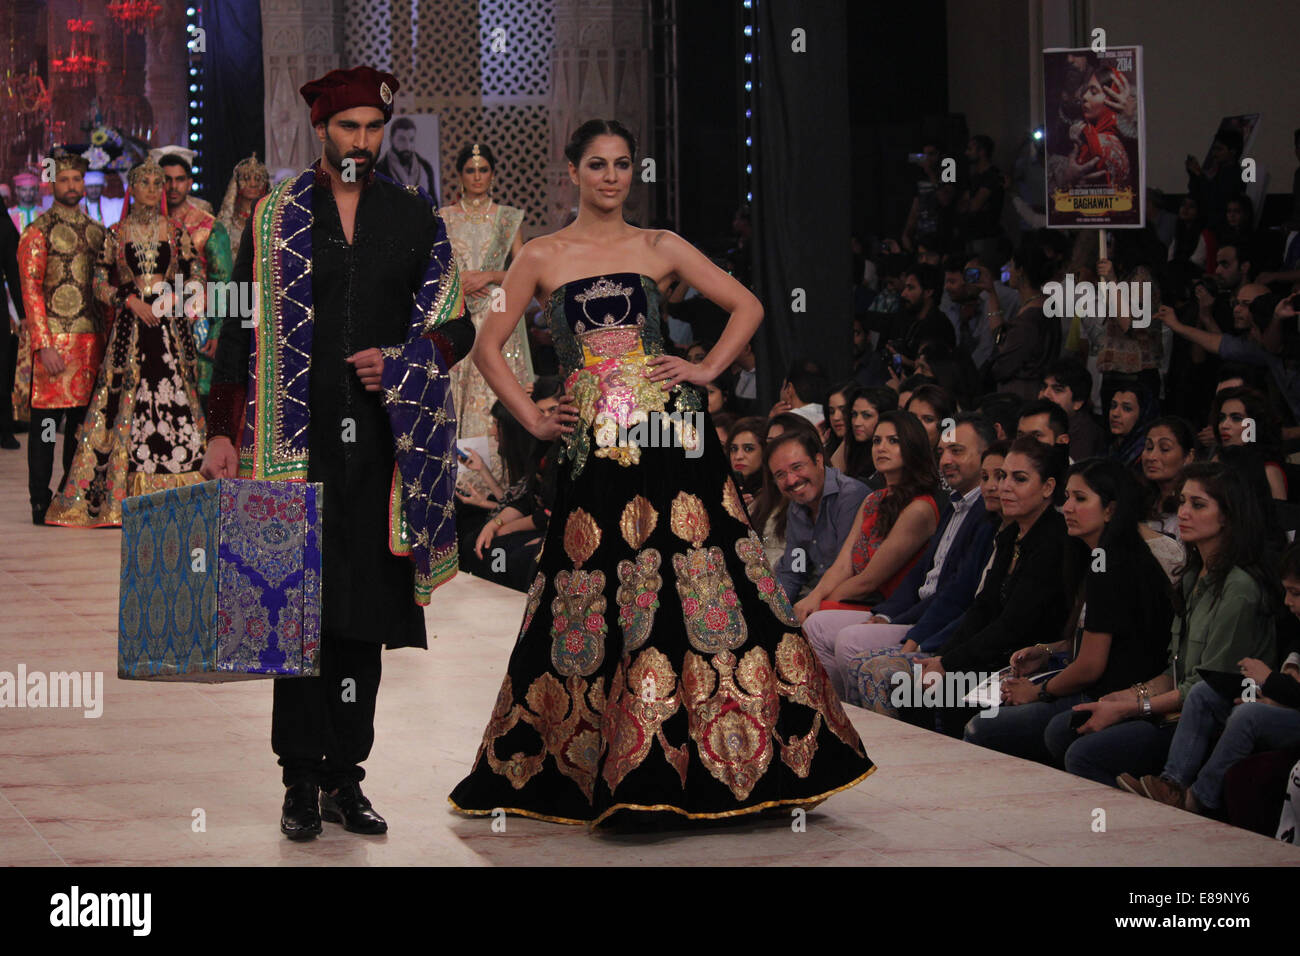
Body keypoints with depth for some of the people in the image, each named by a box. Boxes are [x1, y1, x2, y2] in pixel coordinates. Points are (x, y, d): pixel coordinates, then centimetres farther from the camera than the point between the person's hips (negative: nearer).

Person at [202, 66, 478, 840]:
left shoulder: (416, 218, 10)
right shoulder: (276, 218, 6)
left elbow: (456, 327, 11)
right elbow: (242, 330, 4)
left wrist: (399, 363, -7)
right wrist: (224, 432, -3)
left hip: (384, 441, 2)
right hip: (298, 438, -2)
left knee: (365, 613, 4)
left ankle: (346, 777, 11)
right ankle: (302, 782, 3)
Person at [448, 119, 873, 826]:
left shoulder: (659, 248, 11)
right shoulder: (542, 256, 9)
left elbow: (747, 305, 14)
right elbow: (488, 347, 10)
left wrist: (706, 370, 2)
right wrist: (534, 420, 2)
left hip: (671, 432, 0)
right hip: (593, 443, 0)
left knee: (693, 584, -5)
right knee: (600, 598, 0)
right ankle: (619, 774, 9)